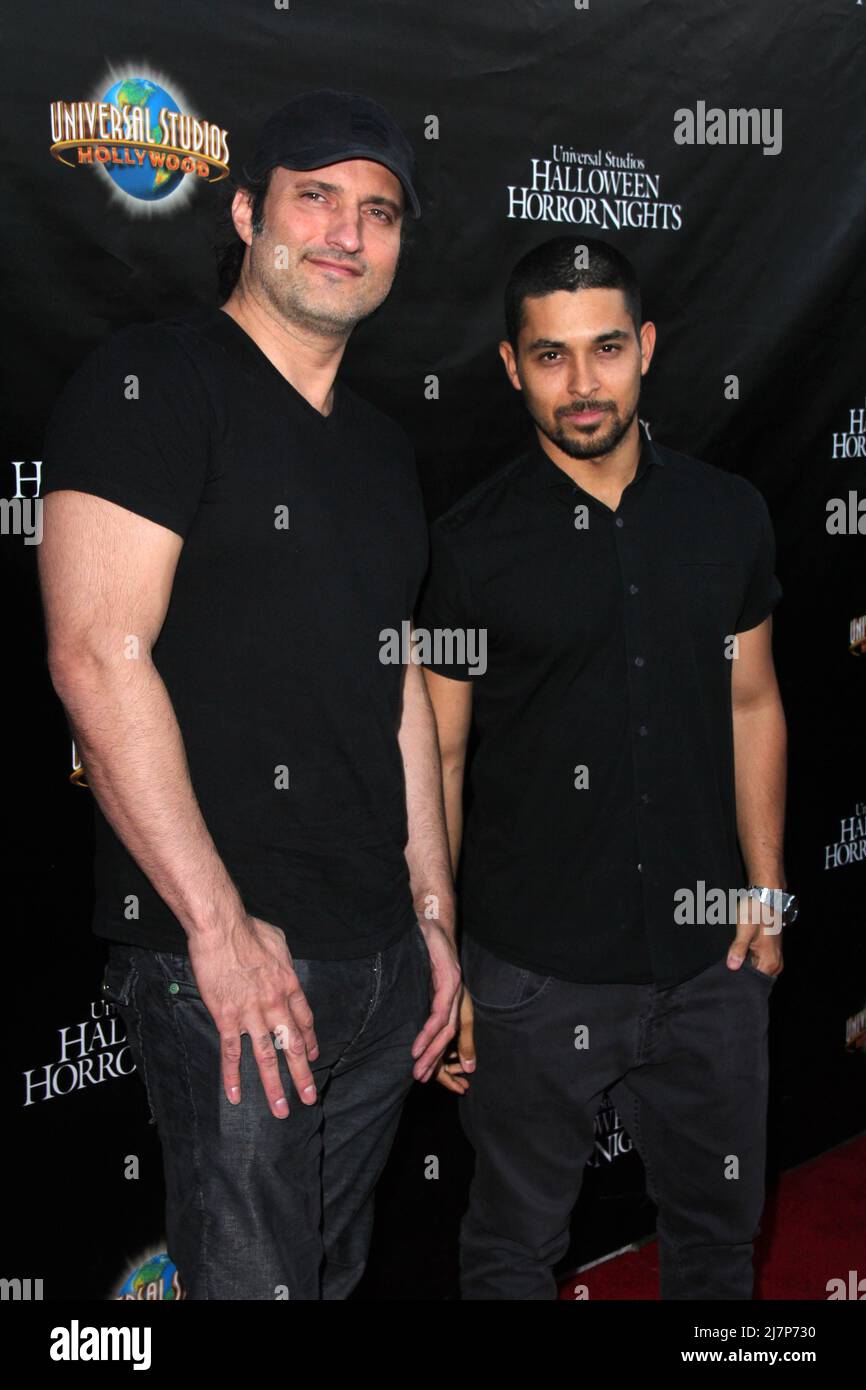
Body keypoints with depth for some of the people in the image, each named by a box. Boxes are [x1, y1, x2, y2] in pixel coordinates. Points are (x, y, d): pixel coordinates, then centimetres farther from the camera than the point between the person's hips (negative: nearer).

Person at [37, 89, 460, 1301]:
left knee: (337, 1268, 19)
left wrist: (434, 915, 15)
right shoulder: (152, 382, -8)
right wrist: (220, 925, -19)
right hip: (221, 960, -7)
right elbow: (97, 659, -17)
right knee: (254, 1278, 1)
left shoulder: (383, 448, 16)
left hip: (381, 958, 8)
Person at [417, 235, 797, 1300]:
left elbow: (751, 703, 9)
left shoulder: (728, 514, 1)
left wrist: (765, 893, 7)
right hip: (536, 972, -3)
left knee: (718, 1225, 21)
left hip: (710, 957, 3)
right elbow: (434, 761, -6)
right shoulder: (468, 545, -9)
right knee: (516, 1240, 16)